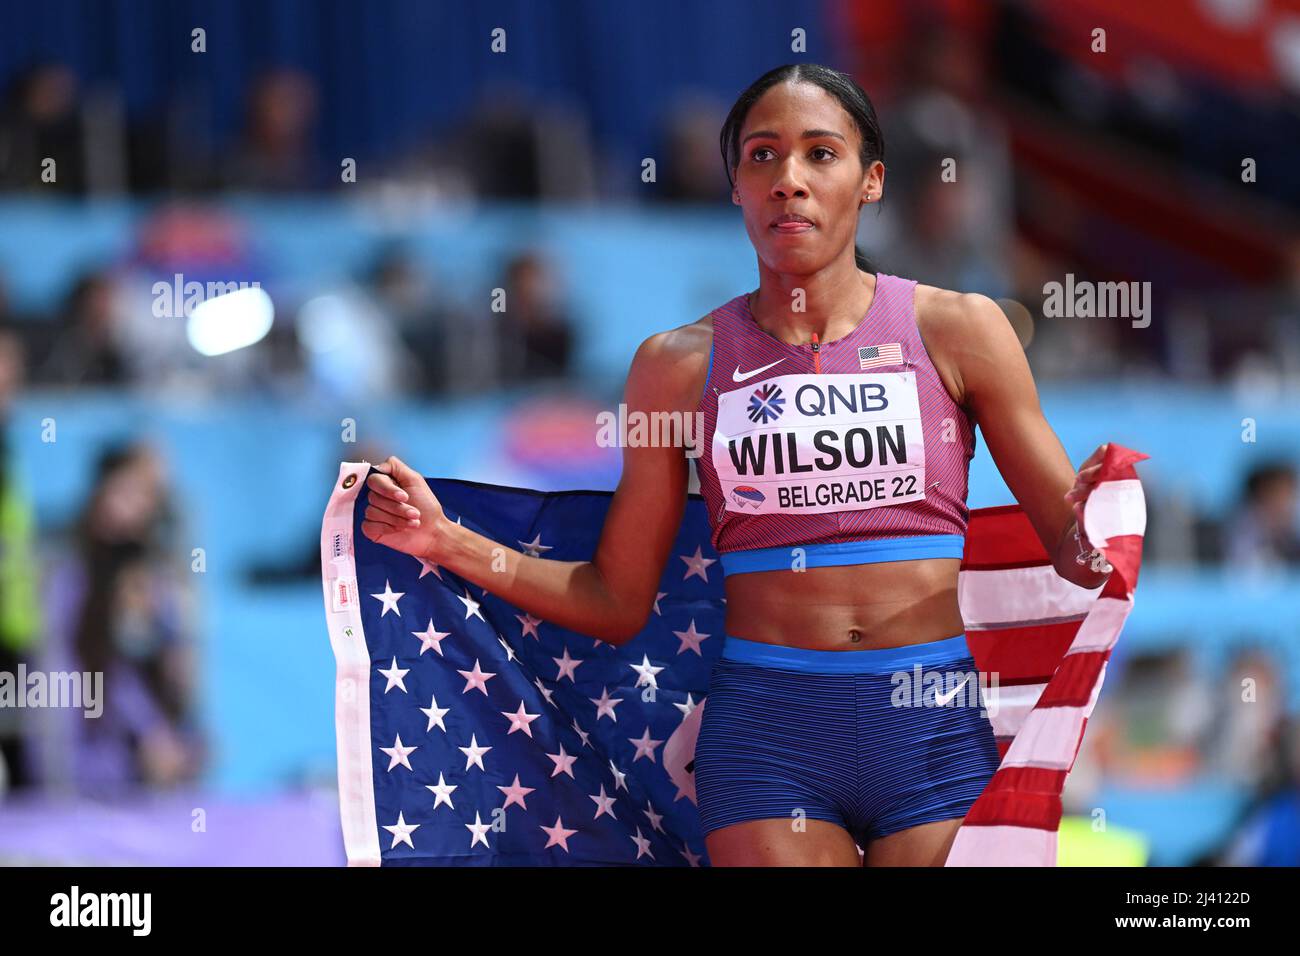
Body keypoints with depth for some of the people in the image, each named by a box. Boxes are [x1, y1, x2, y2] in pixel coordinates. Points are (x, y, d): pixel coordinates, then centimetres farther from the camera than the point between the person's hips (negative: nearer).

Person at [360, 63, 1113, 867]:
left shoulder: (956, 331, 4)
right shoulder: (683, 364, 7)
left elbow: (1070, 548, 6)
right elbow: (617, 603, 10)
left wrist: (1091, 523, -18)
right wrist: (449, 543, -1)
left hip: (931, 732, 0)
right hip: (768, 727, 0)